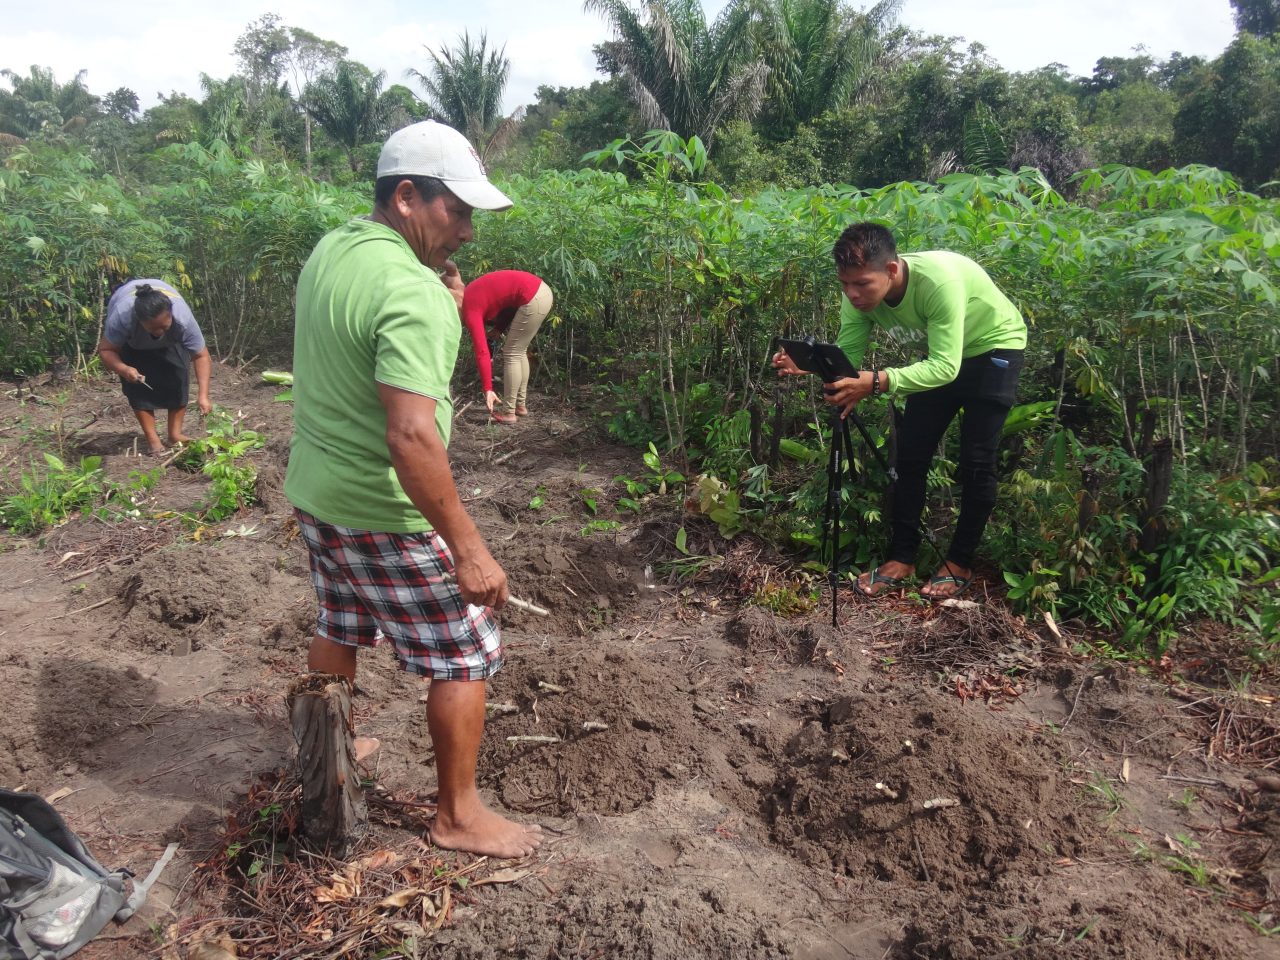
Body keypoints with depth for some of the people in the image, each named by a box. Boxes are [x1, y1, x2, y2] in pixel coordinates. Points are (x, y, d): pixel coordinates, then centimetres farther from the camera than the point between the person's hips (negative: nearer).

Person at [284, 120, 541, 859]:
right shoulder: (412, 290, -25)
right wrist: (468, 548, -30)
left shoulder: (329, 250, 3)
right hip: (387, 516, -9)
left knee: (340, 631, 27)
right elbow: (412, 435, -33)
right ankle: (460, 816, 18)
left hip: (315, 493, 9)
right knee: (466, 657, 6)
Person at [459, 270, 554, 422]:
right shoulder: (468, 295, 14)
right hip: (541, 291, 10)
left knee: (511, 354, -1)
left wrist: (488, 389, -16)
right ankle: (520, 406, 24)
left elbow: (482, 352, -16)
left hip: (533, 299, -10)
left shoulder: (469, 309, -11)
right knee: (519, 352, 17)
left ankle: (509, 413, 3)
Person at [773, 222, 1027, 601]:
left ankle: (960, 564, 7)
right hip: (943, 353, 6)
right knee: (911, 452, 0)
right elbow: (846, 356, -19)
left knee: (975, 461, -9)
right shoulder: (860, 294, -21)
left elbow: (946, 367, -42)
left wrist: (878, 382, -55)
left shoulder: (938, 280, -40)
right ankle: (902, 559, 9)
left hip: (995, 347, -6)